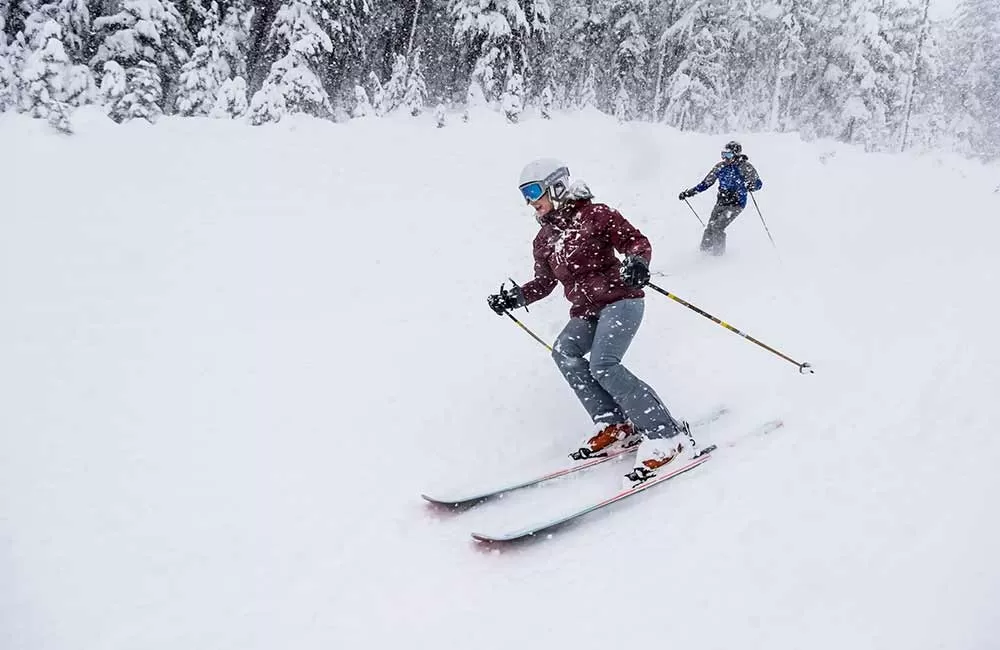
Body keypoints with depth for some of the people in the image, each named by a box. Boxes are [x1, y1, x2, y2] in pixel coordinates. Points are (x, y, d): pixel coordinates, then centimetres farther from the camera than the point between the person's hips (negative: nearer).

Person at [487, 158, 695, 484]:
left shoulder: (594, 214, -5)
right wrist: (514, 297, 9)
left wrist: (637, 262, -26)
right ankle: (614, 424, -15)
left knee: (603, 365, -27)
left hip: (620, 300, -6)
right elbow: (544, 282, 23)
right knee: (564, 352, -22)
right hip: (585, 311, 7)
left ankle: (668, 435, -21)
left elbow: (637, 240, -5)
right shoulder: (543, 240, 14)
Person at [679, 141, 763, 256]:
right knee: (710, 228, -2)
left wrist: (751, 187, -29)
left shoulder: (745, 167, -8)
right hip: (721, 202, 5)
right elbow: (706, 183, 14)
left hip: (736, 203, -5)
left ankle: (718, 252, -4)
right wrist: (689, 192, 10)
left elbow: (758, 184, -5)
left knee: (717, 227, -19)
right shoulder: (720, 166, 5)